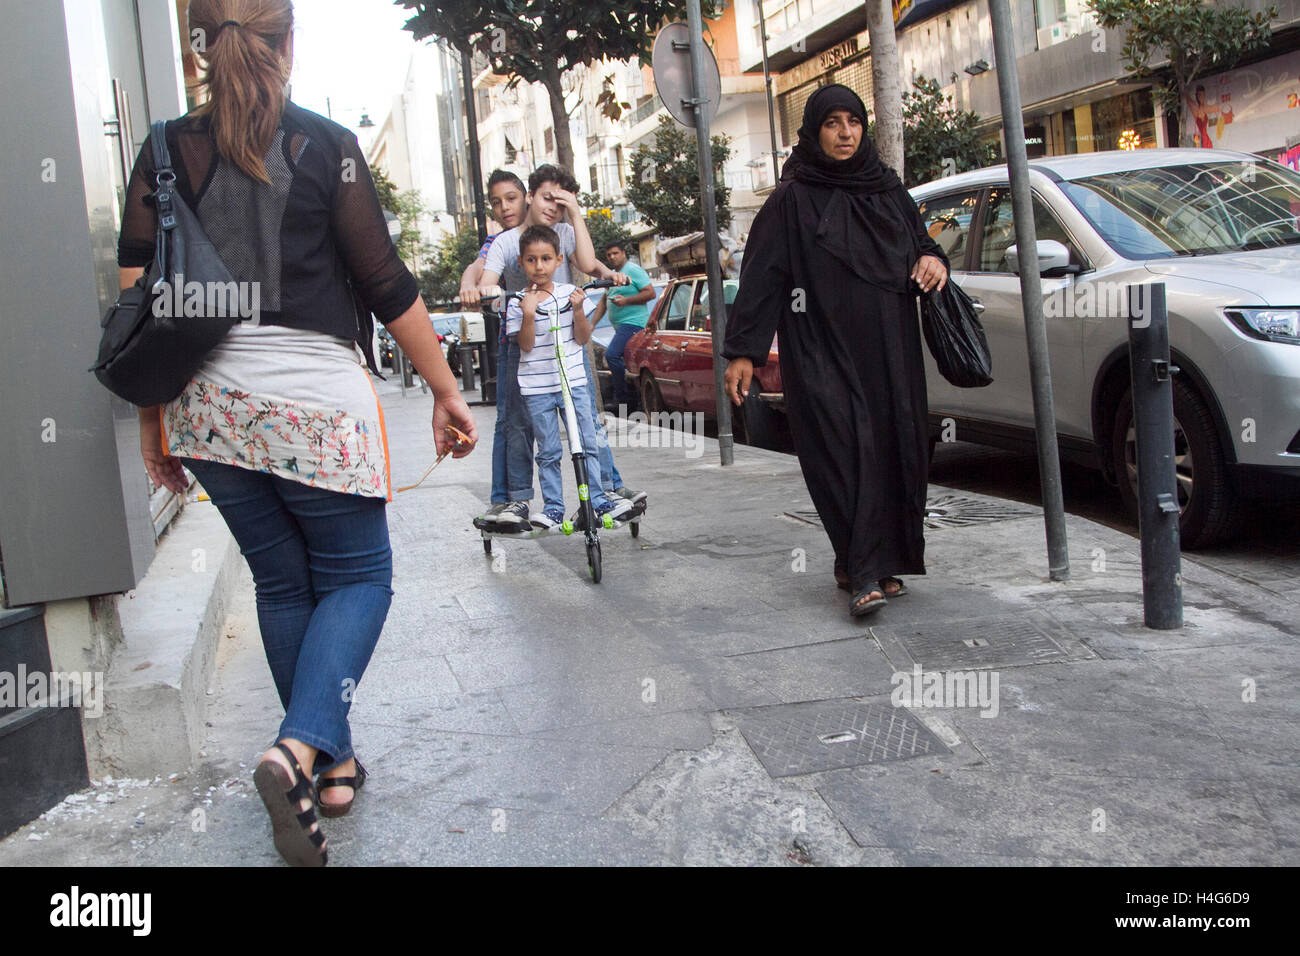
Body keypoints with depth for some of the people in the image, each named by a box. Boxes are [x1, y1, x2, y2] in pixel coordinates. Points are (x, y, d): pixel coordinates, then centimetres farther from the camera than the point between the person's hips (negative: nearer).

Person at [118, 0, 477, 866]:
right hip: (316, 397, -4)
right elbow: (387, 285, -5)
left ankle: (333, 762, 23)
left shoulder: (166, 152, 5)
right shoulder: (325, 146, -4)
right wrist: (446, 390, 3)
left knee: (283, 584, 16)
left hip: (209, 402, 4)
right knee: (359, 575, 8)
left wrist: (153, 418, 12)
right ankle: (302, 748, -13)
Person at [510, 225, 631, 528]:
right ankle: (553, 508, 10)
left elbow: (583, 338, 4)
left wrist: (578, 310, -11)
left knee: (587, 445, 1)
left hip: (573, 381, 1)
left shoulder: (569, 293, 4)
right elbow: (526, 345, -6)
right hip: (537, 387, -1)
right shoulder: (518, 302, 0)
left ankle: (597, 501, 9)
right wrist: (528, 313, -19)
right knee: (548, 452, 3)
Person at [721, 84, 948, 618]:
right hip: (823, 351, -5)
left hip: (888, 352, 5)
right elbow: (760, 275, -3)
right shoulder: (792, 200, 0)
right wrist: (742, 350, -8)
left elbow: (920, 240, 24)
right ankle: (864, 571, -11)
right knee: (846, 451, -12)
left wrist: (933, 259, -2)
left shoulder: (888, 190, 13)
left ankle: (883, 563, 13)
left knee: (893, 449, 3)